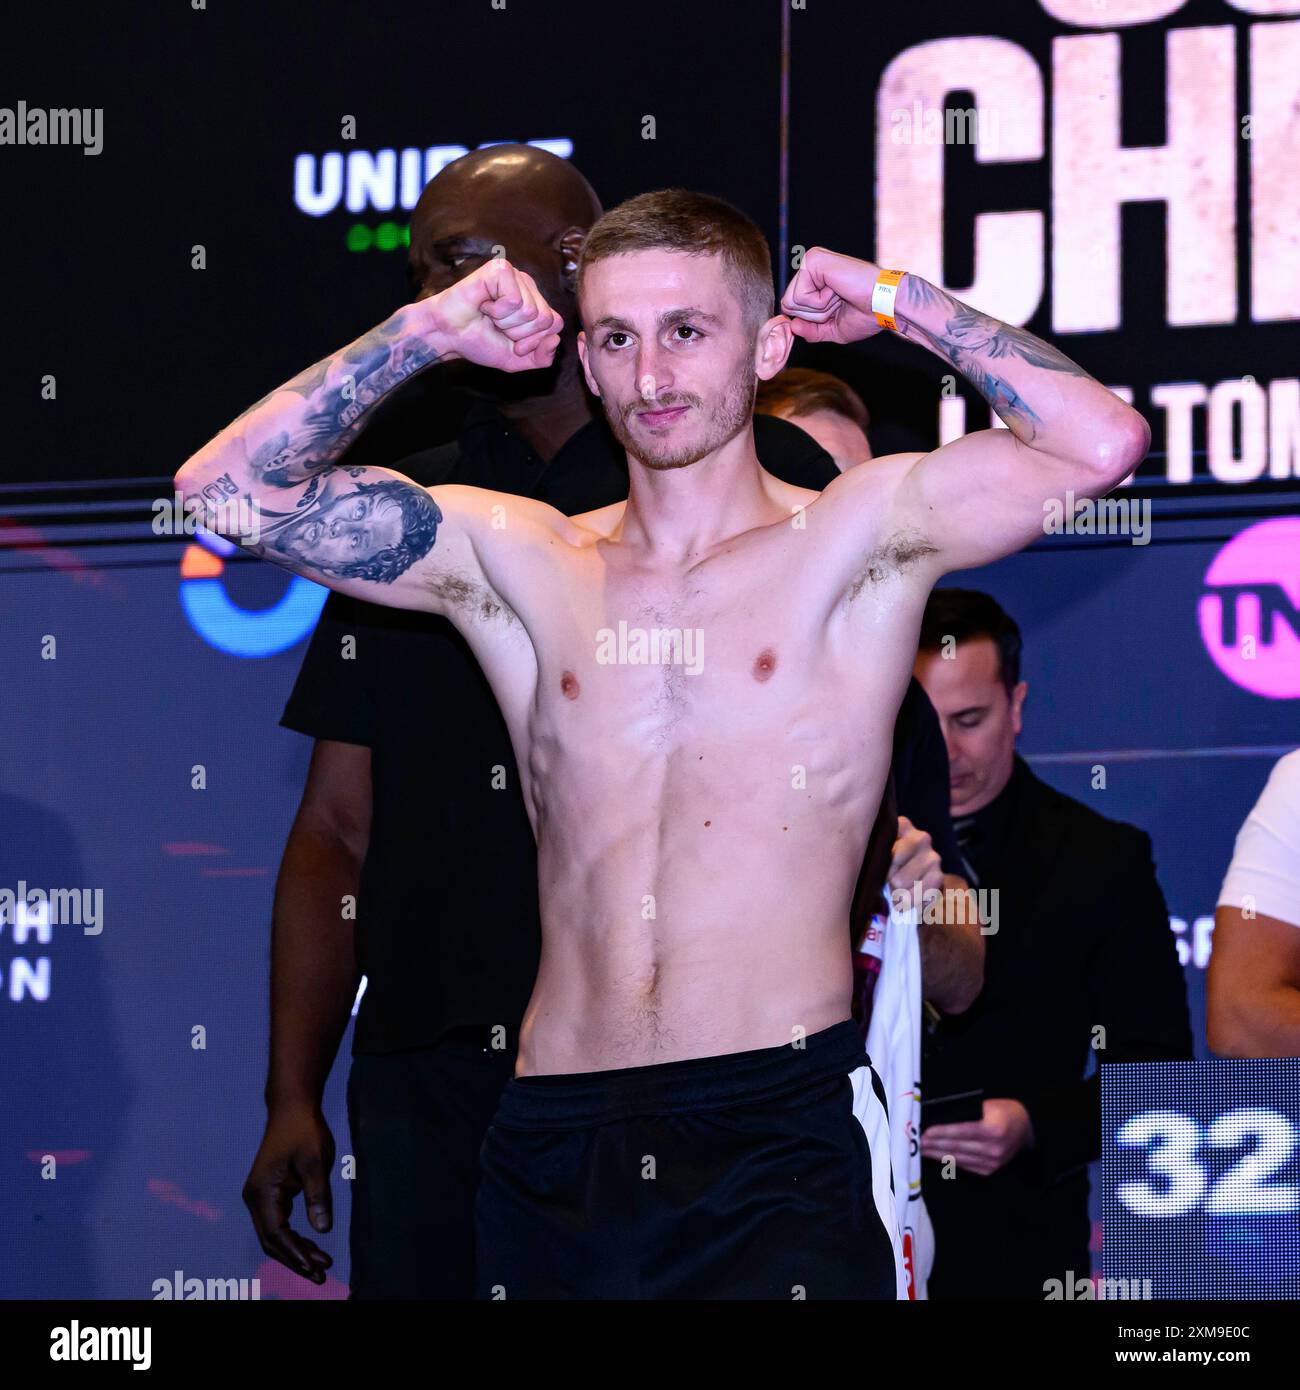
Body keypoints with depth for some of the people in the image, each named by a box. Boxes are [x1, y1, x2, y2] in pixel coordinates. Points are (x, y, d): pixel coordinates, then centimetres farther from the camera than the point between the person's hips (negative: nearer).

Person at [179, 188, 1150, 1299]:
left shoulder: (853, 540, 6)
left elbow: (1104, 445, -8)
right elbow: (227, 484, 12)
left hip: (784, 1134, -3)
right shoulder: (514, 560, 15)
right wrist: (427, 332, 10)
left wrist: (899, 302, 2)